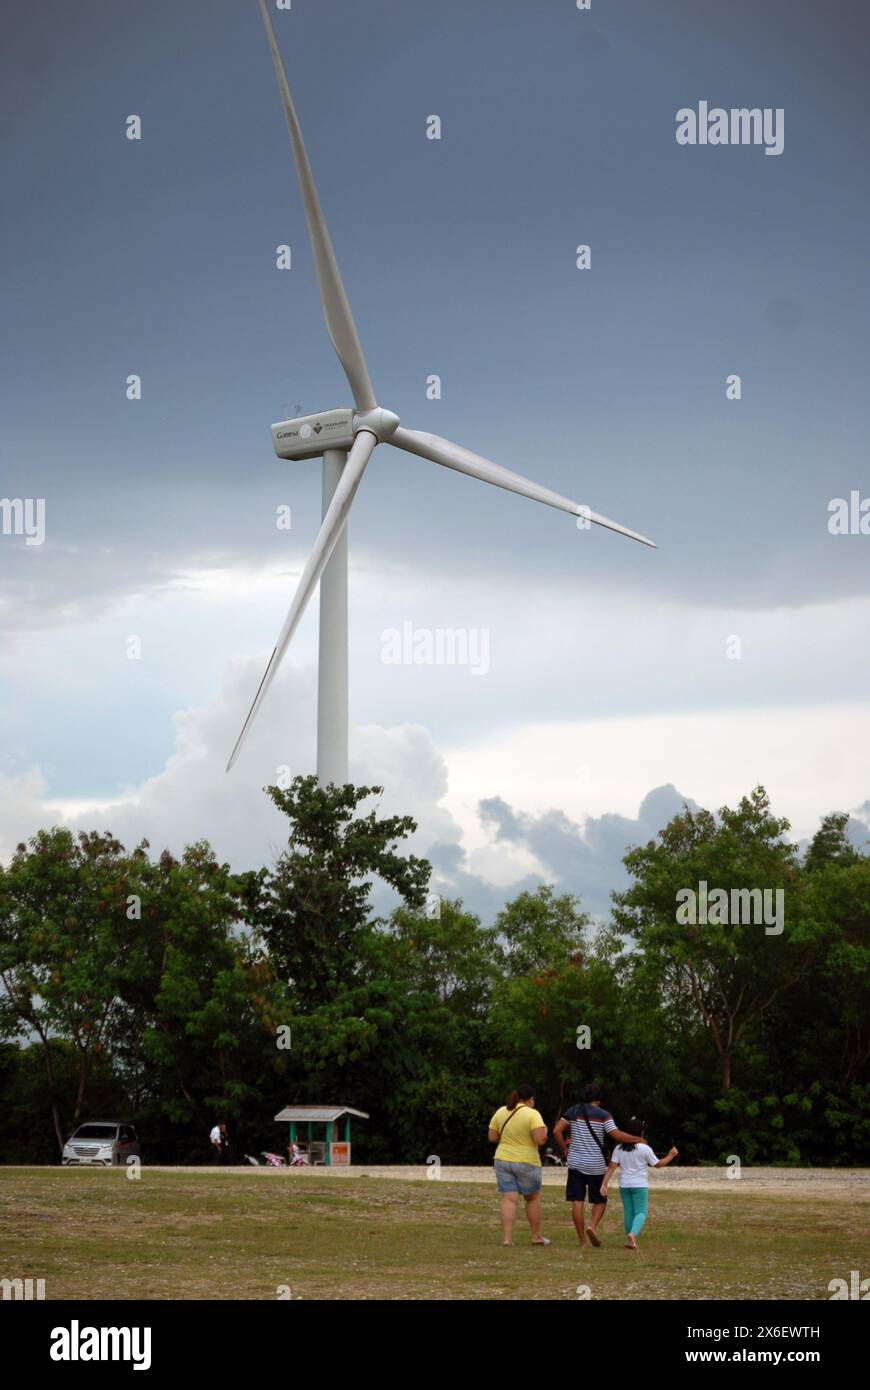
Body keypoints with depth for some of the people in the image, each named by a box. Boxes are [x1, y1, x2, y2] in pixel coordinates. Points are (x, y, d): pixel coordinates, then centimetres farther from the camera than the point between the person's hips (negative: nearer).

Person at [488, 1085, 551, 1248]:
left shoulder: (500, 1112, 3)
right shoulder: (532, 1114, -12)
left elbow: (492, 1138, 6)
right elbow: (540, 1140, -20)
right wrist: (544, 1130, 1)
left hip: (503, 1160, 4)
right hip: (527, 1163, -3)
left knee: (508, 1199, 1)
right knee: (533, 1198, 14)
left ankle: (507, 1238, -8)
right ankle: (536, 1236, 22)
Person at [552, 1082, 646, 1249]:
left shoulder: (573, 1111, 4)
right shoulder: (603, 1115, -6)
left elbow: (556, 1131, -1)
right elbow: (617, 1135, -14)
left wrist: (565, 1149, 9)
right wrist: (637, 1139, -1)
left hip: (575, 1162, 2)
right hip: (596, 1165, -2)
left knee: (577, 1202, 3)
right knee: (600, 1201, 13)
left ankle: (582, 1241, 1)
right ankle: (593, 1226, -13)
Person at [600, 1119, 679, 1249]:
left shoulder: (619, 1148, -1)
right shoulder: (644, 1149, -10)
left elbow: (612, 1167, -6)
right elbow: (658, 1164, 0)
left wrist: (604, 1184, -6)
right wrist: (670, 1156, 13)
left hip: (624, 1185, 4)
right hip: (640, 1185, -3)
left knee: (628, 1212, 13)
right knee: (641, 1212, 0)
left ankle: (630, 1241, 17)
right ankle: (633, 1233, -26)